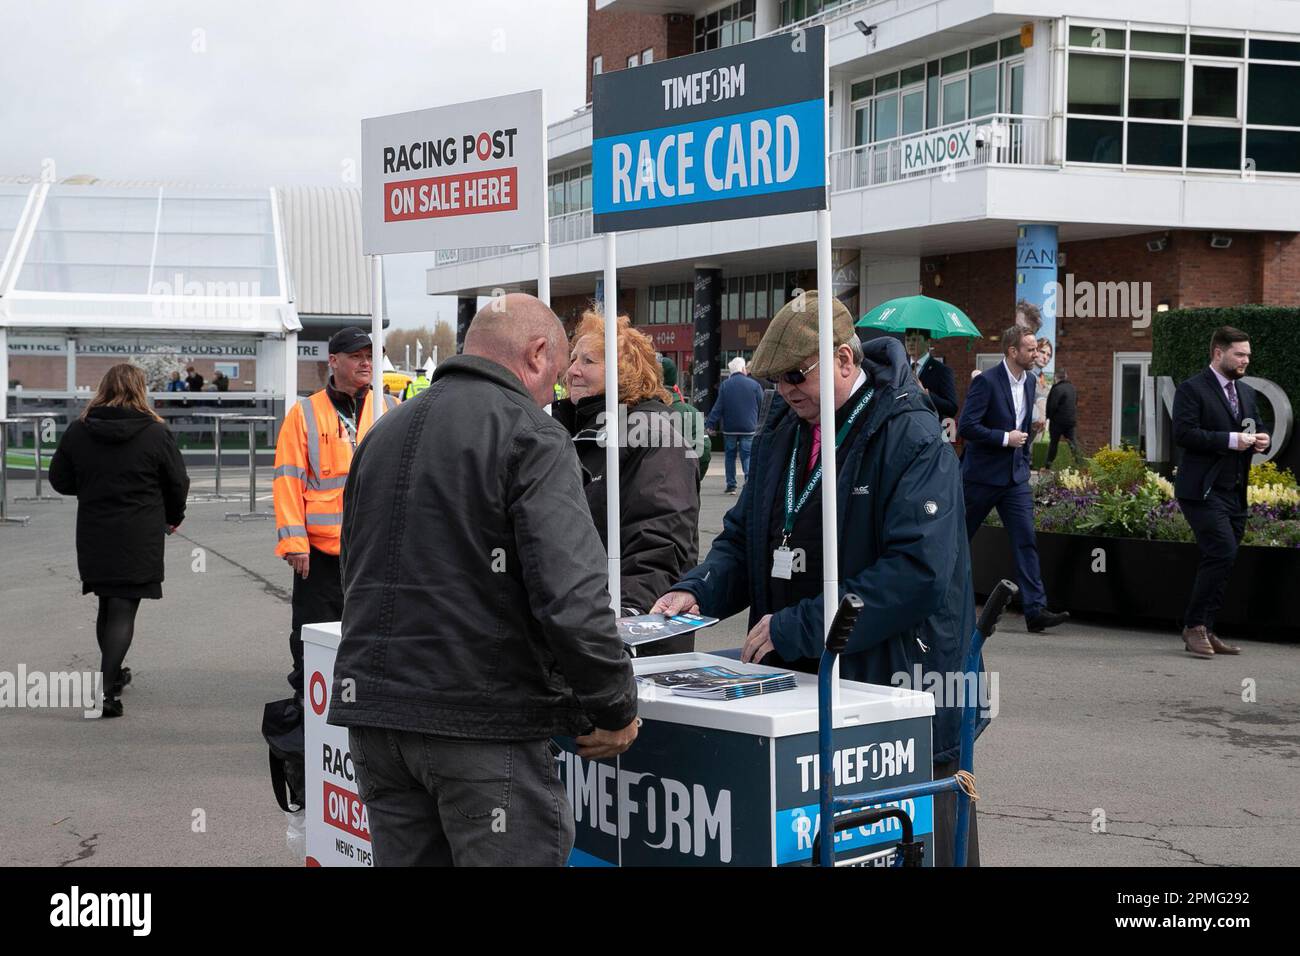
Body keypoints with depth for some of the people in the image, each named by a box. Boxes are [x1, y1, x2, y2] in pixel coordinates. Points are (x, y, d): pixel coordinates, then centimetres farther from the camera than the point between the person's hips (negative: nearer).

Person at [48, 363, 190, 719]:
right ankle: (106, 689, -14)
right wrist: (173, 516, 18)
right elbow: (178, 484, -1)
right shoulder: (157, 433, -9)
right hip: (139, 539, -4)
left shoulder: (77, 431, 0)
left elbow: (60, 481, 7)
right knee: (124, 609, -3)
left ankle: (112, 675, 34)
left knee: (107, 605, 20)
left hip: (94, 537, 4)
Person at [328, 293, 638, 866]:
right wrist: (615, 709, -9)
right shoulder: (531, 436, -9)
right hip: (483, 721, -7)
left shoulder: (382, 433, 16)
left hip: (370, 711, 7)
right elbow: (570, 598, -20)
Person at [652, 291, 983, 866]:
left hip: (897, 686, -7)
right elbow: (744, 537, 20)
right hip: (797, 686, 7)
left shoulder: (912, 441, -14)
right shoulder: (781, 433, 11)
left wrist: (796, 627, -22)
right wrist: (697, 591, -2)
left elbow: (918, 571, -24)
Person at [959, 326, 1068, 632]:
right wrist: (1005, 438, -19)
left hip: (1016, 475, 6)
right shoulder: (986, 382, -15)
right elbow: (966, 426, -21)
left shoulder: (1029, 381, 9)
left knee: (1026, 539, -5)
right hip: (983, 474, -6)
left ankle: (1035, 610, -9)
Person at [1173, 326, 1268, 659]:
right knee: (1223, 553, -18)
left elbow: (1255, 431, 26)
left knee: (1219, 561, 8)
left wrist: (1261, 440, 2)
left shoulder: (1246, 393, 19)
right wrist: (1230, 440, -21)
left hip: (1234, 493, 8)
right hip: (1203, 490, -8)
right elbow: (1183, 433, -17)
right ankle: (1195, 625, -7)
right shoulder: (1193, 389, -6)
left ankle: (1203, 631, 16)